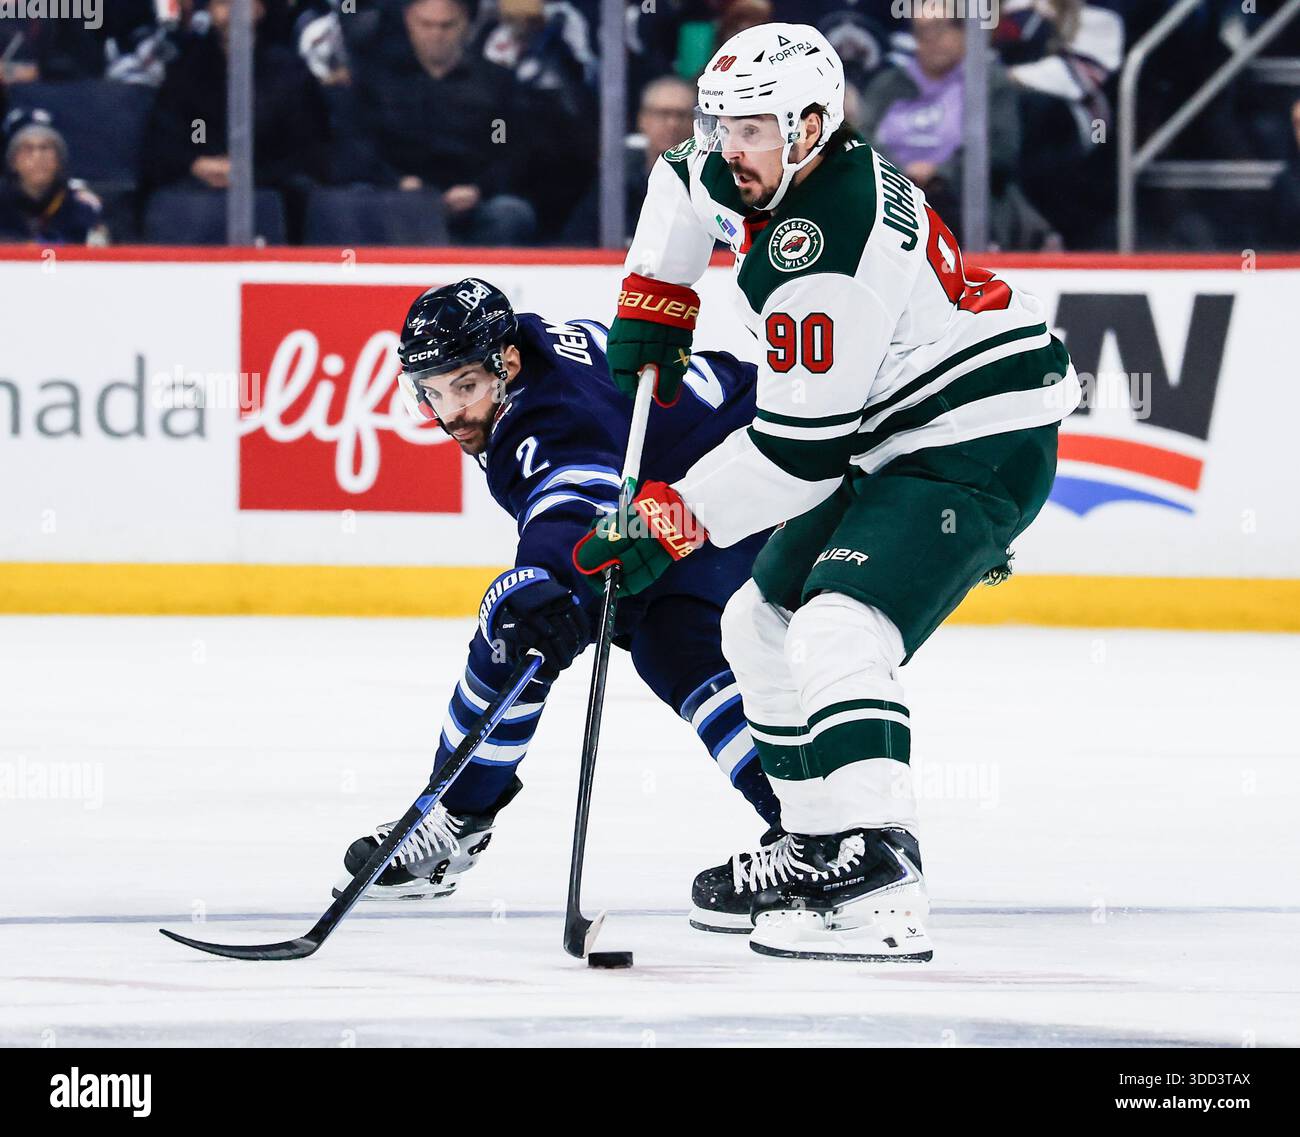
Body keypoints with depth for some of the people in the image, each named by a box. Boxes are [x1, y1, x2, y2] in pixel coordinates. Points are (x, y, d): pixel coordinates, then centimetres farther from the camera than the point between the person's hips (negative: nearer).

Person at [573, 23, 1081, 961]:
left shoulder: (829, 253, -28)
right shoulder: (765, 173, 1)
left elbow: (800, 447, -25)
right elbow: (685, 183, 27)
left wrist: (673, 522, -18)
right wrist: (653, 307, 18)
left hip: (982, 447, -11)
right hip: (895, 447, 11)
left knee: (834, 633, -27)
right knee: (761, 625, 16)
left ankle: (880, 888, -37)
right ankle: (819, 846, 24)